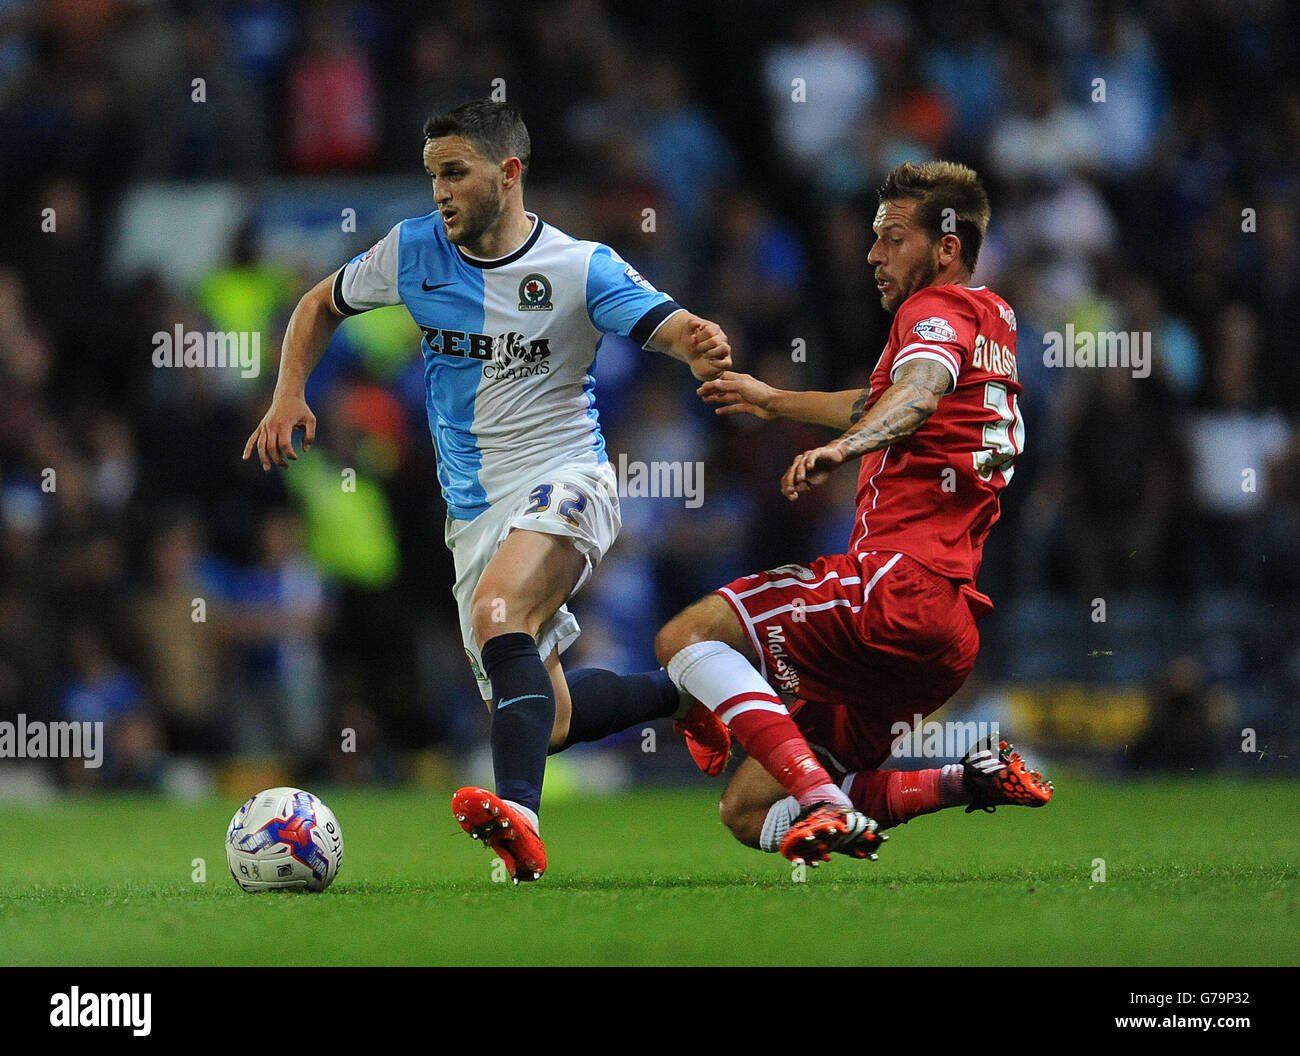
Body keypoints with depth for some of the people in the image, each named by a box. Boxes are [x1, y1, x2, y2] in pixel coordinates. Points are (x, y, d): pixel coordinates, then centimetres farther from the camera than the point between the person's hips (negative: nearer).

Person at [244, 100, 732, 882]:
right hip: (475, 510, 6)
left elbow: (672, 328, -21)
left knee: (498, 613, -36)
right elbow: (321, 306, 17)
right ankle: (679, 694, 35)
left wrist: (703, 348, -46)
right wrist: (289, 397, 2)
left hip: (564, 482, -6)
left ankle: (520, 817, -49)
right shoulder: (412, 253, 2)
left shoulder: (581, 267, -10)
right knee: (545, 722, 5)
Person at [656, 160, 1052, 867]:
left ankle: (826, 804, -31)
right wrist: (774, 402, 58)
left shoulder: (942, 308, -2)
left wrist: (843, 447, -46)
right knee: (748, 813, 7)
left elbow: (919, 390, -27)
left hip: (901, 579, -10)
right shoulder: (993, 319, 27)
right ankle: (973, 782, 1)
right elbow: (880, 406, 46)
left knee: (687, 636, -17)